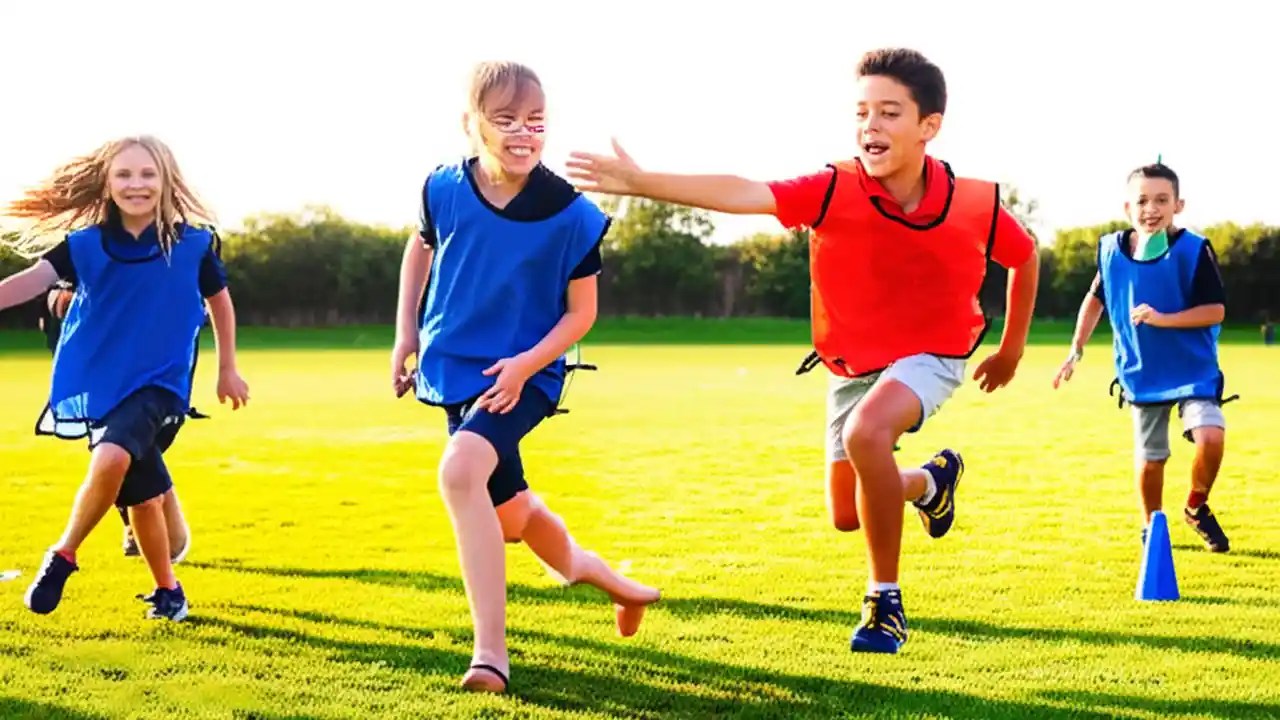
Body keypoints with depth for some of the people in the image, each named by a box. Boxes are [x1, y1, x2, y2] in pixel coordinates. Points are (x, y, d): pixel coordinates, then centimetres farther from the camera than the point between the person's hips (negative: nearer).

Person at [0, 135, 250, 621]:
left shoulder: (194, 244, -5)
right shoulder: (85, 244, -4)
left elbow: (219, 299, 12)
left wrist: (227, 370, 17)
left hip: (158, 383, -2)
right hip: (100, 384, 2)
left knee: (112, 458, -29)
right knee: (141, 494, 6)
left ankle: (63, 555, -7)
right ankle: (168, 590, 29)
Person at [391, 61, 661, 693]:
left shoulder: (570, 214, -17)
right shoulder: (444, 189, -8)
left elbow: (581, 311, -8)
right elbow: (421, 248, 14)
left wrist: (526, 364, -21)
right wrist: (406, 334, 9)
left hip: (522, 377, -5)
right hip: (451, 368, 5)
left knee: (461, 469, -30)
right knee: (506, 509, 16)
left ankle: (491, 651, -26)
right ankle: (581, 567, 49)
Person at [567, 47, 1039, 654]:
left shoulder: (977, 205, -20)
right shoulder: (832, 190, -24)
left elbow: (1025, 255, 2)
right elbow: (739, 193, -38)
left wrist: (1011, 351, 10)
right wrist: (640, 182, -52)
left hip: (931, 356, -3)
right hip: (852, 364, 3)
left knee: (867, 431, -35)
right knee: (847, 514, 14)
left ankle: (885, 603, -18)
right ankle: (932, 480, 49)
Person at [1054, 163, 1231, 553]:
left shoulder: (1194, 250, -14)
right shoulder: (1112, 249, -3)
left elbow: (1215, 310, -16)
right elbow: (1096, 299, 13)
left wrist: (1163, 319, -26)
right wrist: (1076, 352, 14)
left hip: (1195, 370, -3)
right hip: (1141, 374, 3)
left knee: (1211, 436, -22)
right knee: (1150, 458, 8)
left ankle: (1197, 507, 5)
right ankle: (1152, 527, 34)